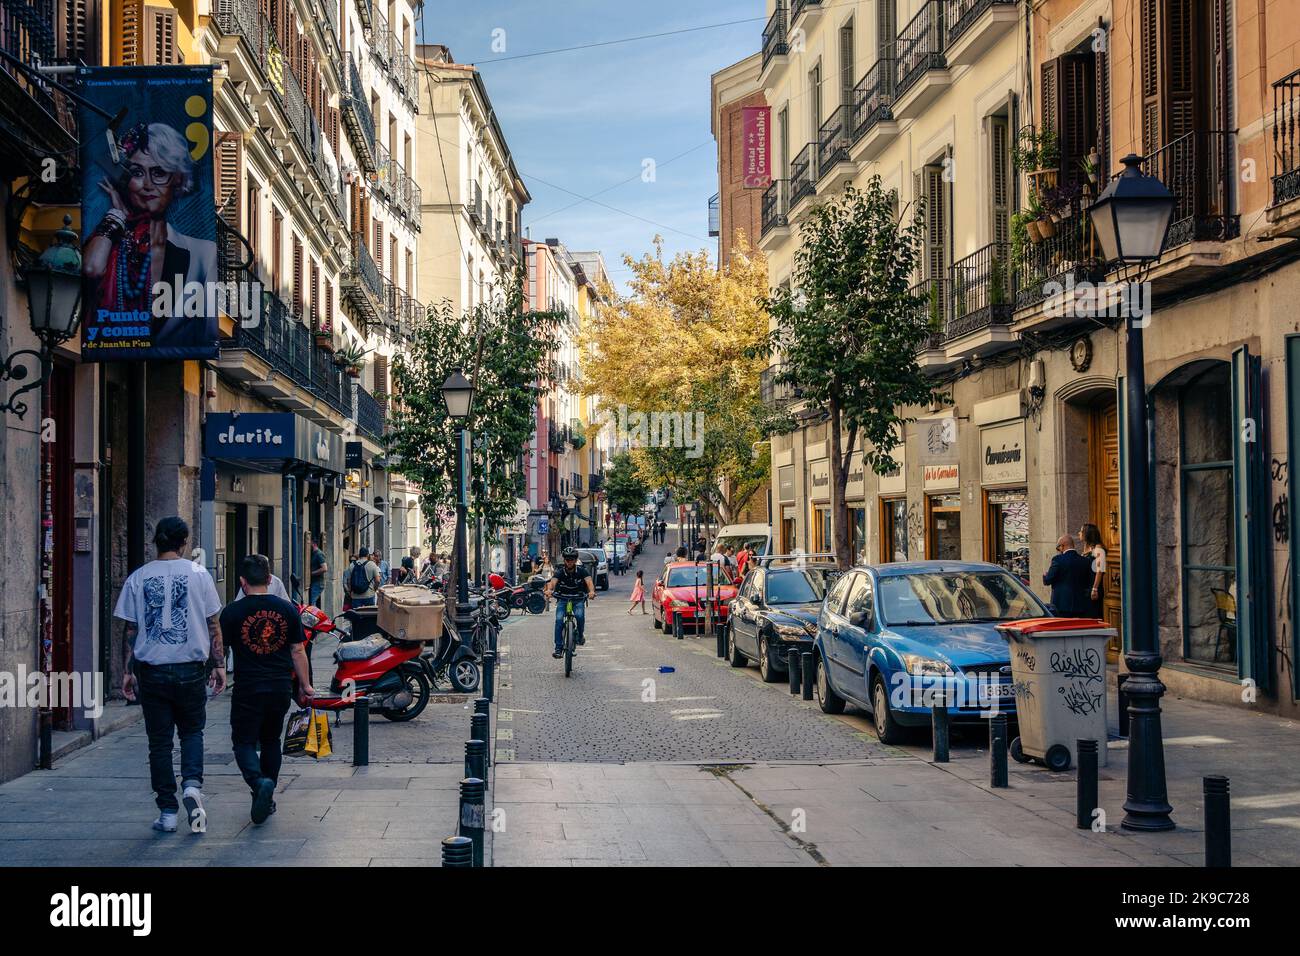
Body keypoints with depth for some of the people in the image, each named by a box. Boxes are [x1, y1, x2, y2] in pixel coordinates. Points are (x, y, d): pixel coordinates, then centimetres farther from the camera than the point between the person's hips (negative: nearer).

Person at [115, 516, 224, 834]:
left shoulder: (138, 578, 1)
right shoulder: (198, 574, -1)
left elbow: (131, 631, 3)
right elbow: (213, 626, 1)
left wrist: (128, 671, 10)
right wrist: (219, 664, 7)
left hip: (151, 670, 1)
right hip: (191, 669, -1)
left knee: (159, 741, 8)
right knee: (192, 731, 17)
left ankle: (167, 812, 10)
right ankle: (192, 783, -9)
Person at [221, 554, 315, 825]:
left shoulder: (232, 612, -6)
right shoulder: (287, 609, 2)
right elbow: (298, 651, 5)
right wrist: (305, 685, 14)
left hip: (248, 689, -3)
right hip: (281, 688, 3)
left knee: (244, 742, 4)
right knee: (271, 741, 19)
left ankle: (259, 782, -23)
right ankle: (268, 797, 23)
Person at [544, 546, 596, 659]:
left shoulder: (581, 570, -12)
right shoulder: (560, 572, -12)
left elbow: (589, 581, -28)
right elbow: (553, 581, -31)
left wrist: (591, 591, -51)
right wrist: (549, 590, -55)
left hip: (578, 599, -1)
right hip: (563, 599, 1)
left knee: (580, 615, -29)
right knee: (559, 620, -20)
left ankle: (580, 635, 1)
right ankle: (558, 648, -14)